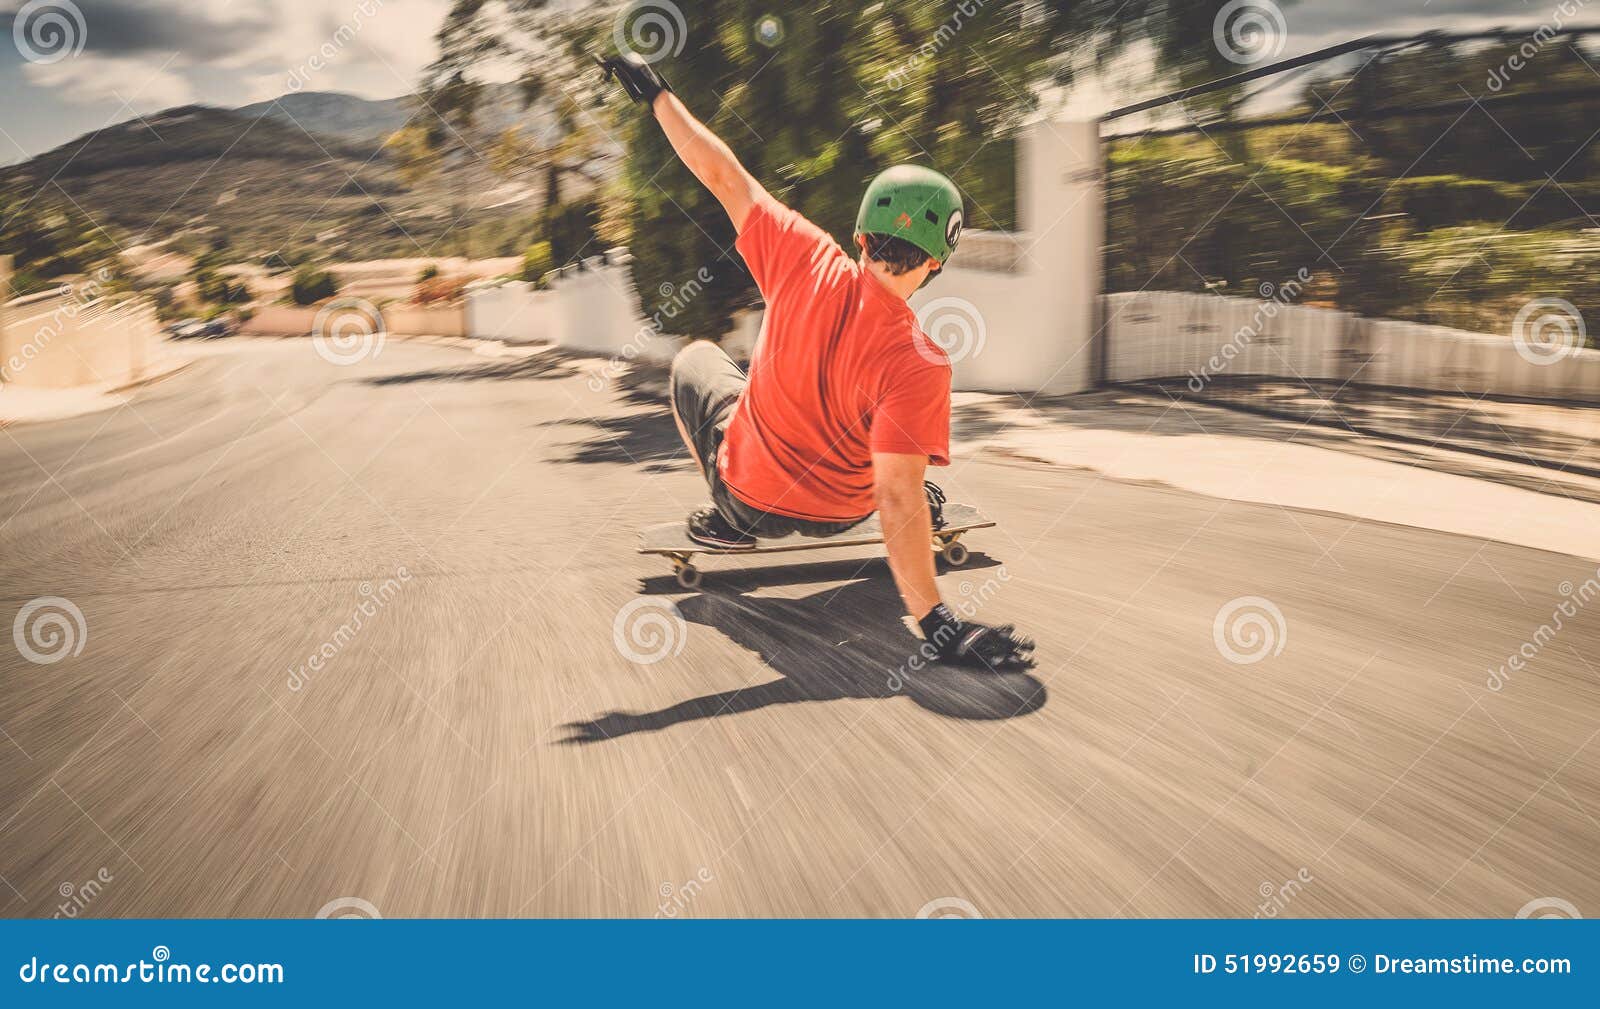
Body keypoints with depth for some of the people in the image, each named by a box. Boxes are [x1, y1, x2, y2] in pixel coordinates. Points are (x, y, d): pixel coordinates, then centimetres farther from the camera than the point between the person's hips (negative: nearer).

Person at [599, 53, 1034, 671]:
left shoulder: (809, 261, -25)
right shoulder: (920, 363, -31)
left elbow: (722, 175, -14)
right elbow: (897, 498, -36)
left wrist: (654, 92, 0)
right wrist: (937, 622, -36)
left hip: (750, 494, 1)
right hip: (843, 514, 0)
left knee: (695, 359, 30)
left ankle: (727, 521, 23)